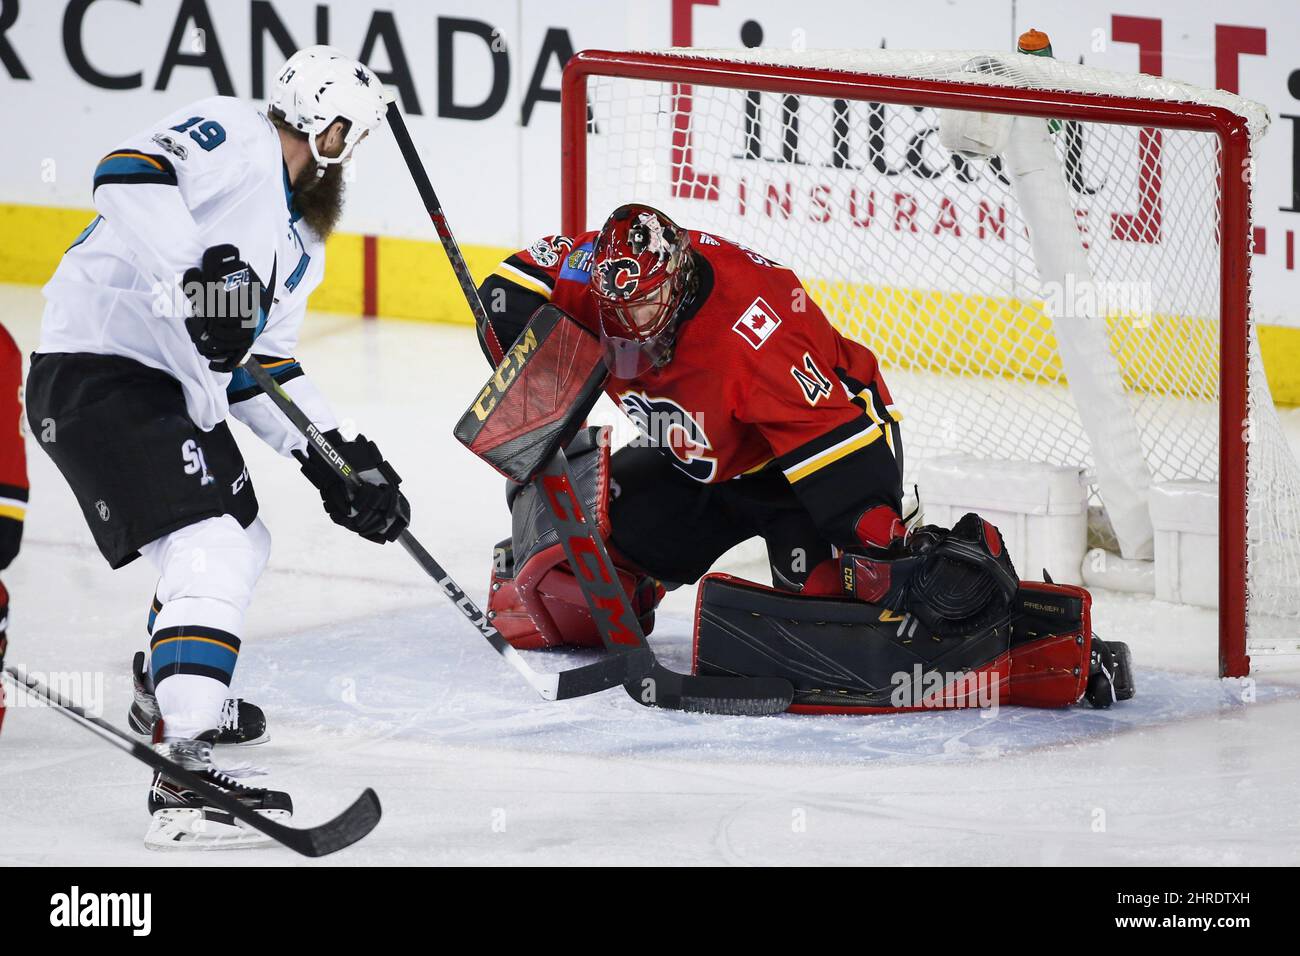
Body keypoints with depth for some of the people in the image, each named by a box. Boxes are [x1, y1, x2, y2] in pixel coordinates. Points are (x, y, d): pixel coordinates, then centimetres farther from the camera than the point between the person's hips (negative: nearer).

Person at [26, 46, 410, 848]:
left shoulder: (298, 245, 20)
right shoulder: (235, 139, -8)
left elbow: (263, 369, 21)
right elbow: (130, 174, -25)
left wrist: (335, 457, 9)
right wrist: (195, 272, -36)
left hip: (176, 389, 11)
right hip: (97, 375, -11)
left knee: (240, 538, 26)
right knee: (212, 553, -20)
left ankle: (167, 691, 47)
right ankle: (185, 779, -27)